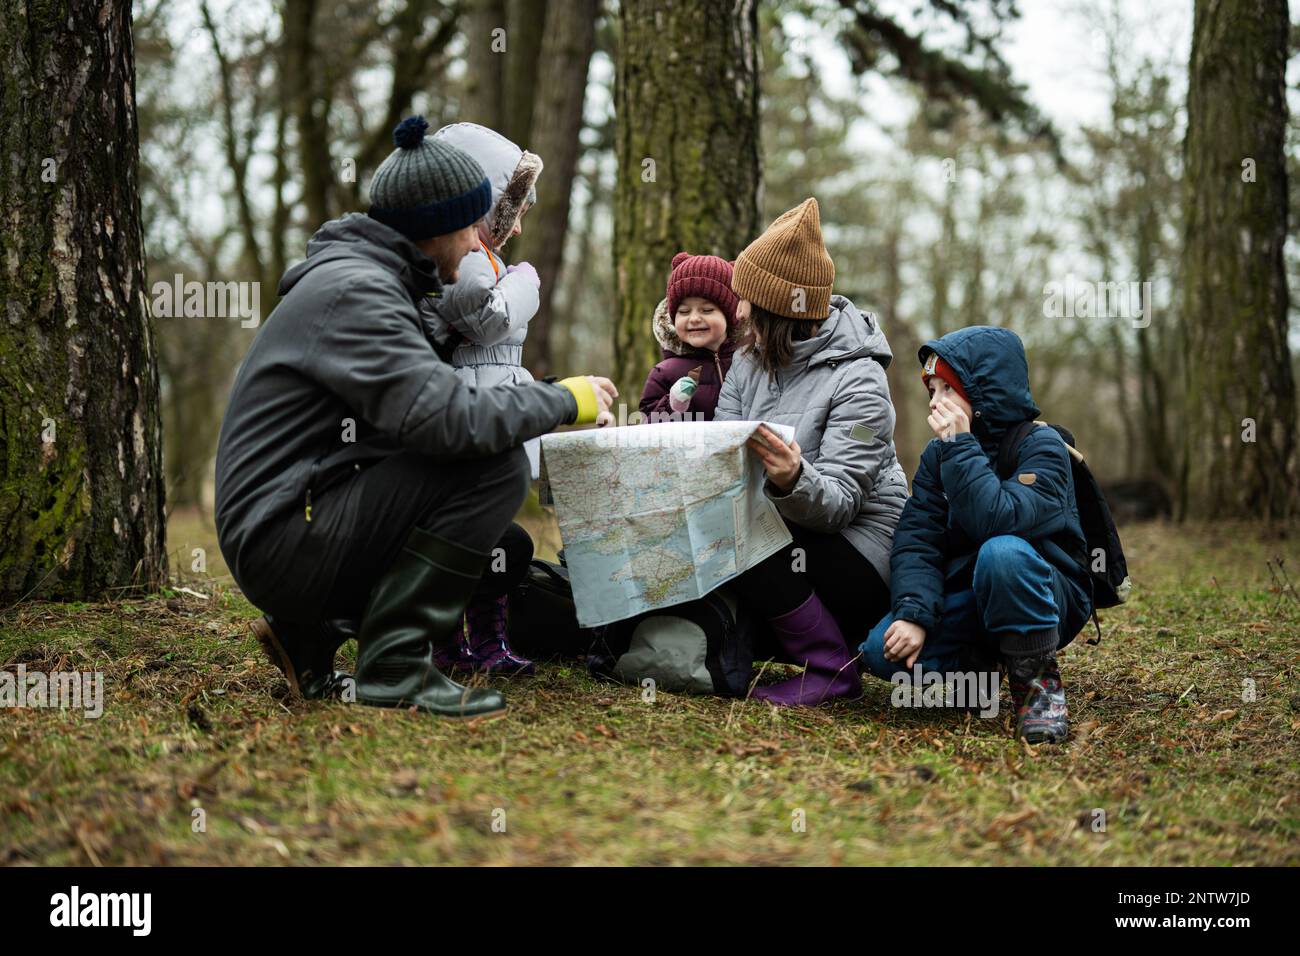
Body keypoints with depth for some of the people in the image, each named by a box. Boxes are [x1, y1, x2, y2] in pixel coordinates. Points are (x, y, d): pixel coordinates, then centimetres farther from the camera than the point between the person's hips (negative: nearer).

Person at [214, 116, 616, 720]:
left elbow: (416, 408, 20)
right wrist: (563, 399, -13)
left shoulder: (364, 280, 17)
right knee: (496, 466, -20)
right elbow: (447, 417, -27)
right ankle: (394, 662, -14)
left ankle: (310, 634, 14)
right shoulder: (352, 291, -16)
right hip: (285, 541, -10)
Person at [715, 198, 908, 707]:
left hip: (864, 558, -7)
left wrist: (793, 481, -46)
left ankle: (832, 668, -12)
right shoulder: (749, 365, 6)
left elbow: (838, 502, -25)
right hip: (780, 541, 7)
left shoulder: (858, 380, -15)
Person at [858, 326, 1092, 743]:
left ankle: (1037, 681, -17)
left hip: (1041, 598, -5)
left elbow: (998, 520, -33)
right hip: (966, 602, 5)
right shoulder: (938, 455, 4)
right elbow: (915, 540, -8)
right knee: (884, 651, -23)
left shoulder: (1041, 446, -13)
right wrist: (913, 612, -24)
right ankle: (977, 669, 10)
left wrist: (960, 445, -29)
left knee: (1002, 552, -39)